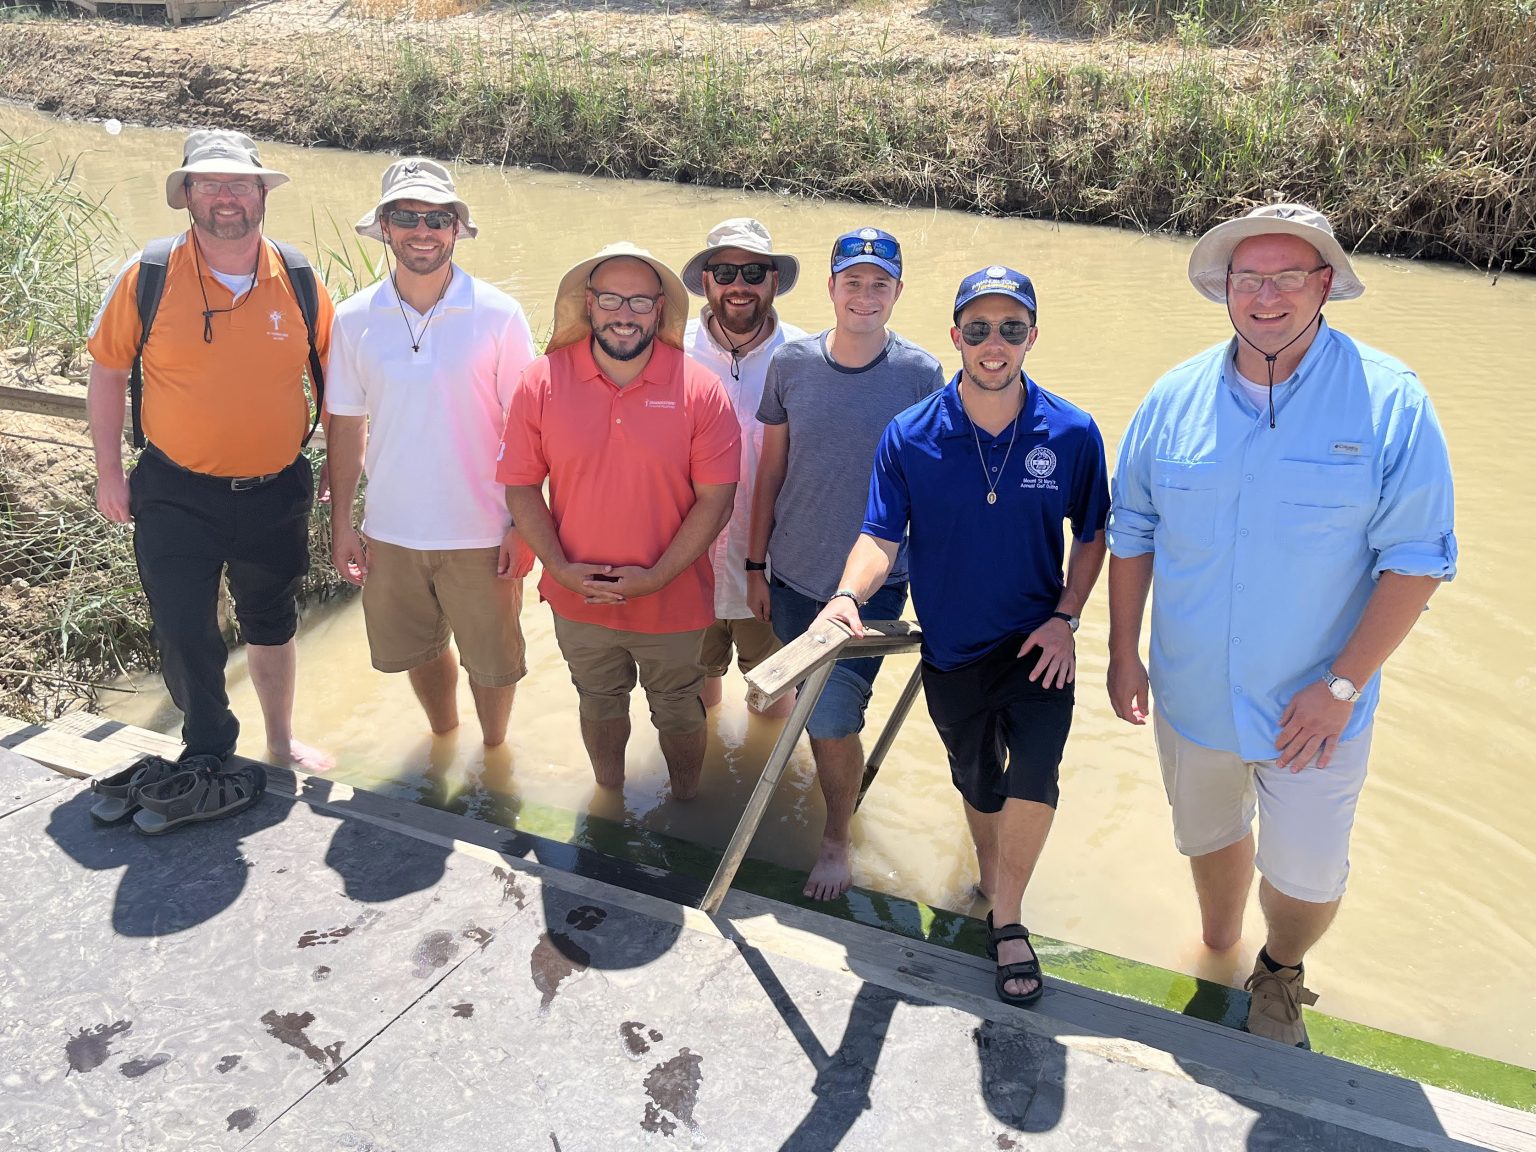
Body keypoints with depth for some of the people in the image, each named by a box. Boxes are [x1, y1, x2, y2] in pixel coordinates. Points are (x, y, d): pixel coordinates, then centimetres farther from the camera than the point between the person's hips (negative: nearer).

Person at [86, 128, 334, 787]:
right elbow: (107, 370, 0)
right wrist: (109, 473, 0)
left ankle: (281, 741, 40)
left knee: (272, 626, 19)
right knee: (183, 637, 3)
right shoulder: (146, 278, -9)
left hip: (276, 493, 2)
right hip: (177, 496, -1)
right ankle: (210, 753, 28)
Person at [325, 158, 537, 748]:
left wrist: (522, 527, -9)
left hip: (481, 535, -3)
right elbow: (346, 425, 6)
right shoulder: (353, 319, -1)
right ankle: (443, 737, 47)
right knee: (418, 650, 20)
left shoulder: (498, 314, -9)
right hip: (390, 531, 3)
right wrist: (340, 522, 5)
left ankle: (494, 749, 38)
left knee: (492, 658, 11)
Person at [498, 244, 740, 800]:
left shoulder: (699, 390, -13)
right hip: (578, 601, 2)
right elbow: (520, 485, -4)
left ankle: (685, 805, 45)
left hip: (673, 600, -1)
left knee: (678, 710, 19)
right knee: (599, 703, 25)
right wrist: (561, 568, -14)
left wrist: (657, 577, -18)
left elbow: (716, 498, -13)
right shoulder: (543, 382, -9)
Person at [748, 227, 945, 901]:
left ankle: (837, 838, 19)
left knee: (832, 718, -7)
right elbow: (771, 470, 5)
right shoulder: (791, 364, -1)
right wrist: (755, 565, 7)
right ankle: (842, 786, 43)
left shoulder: (921, 375, -7)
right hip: (793, 574, 3)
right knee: (811, 713, 15)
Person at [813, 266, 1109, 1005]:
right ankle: (993, 883, 47)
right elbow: (881, 537, -12)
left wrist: (1065, 618, -6)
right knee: (977, 783, 17)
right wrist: (848, 595, -31)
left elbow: (1091, 535, 3)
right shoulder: (909, 437, -10)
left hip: (1035, 645, -1)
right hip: (950, 649, 1)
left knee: (1033, 771, -20)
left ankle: (1007, 919, 4)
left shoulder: (1072, 434, -9)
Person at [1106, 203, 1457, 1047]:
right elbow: (1131, 534, 4)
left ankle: (1279, 976, 42)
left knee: (1307, 876, 8)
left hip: (1311, 706, -3)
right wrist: (1122, 653, 3)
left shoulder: (1389, 402, -15)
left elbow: (1415, 559, -13)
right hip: (1191, 693, 3)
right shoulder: (1176, 398, -5)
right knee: (1209, 835, 24)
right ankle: (1215, 949, 53)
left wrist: (1341, 685, -17)